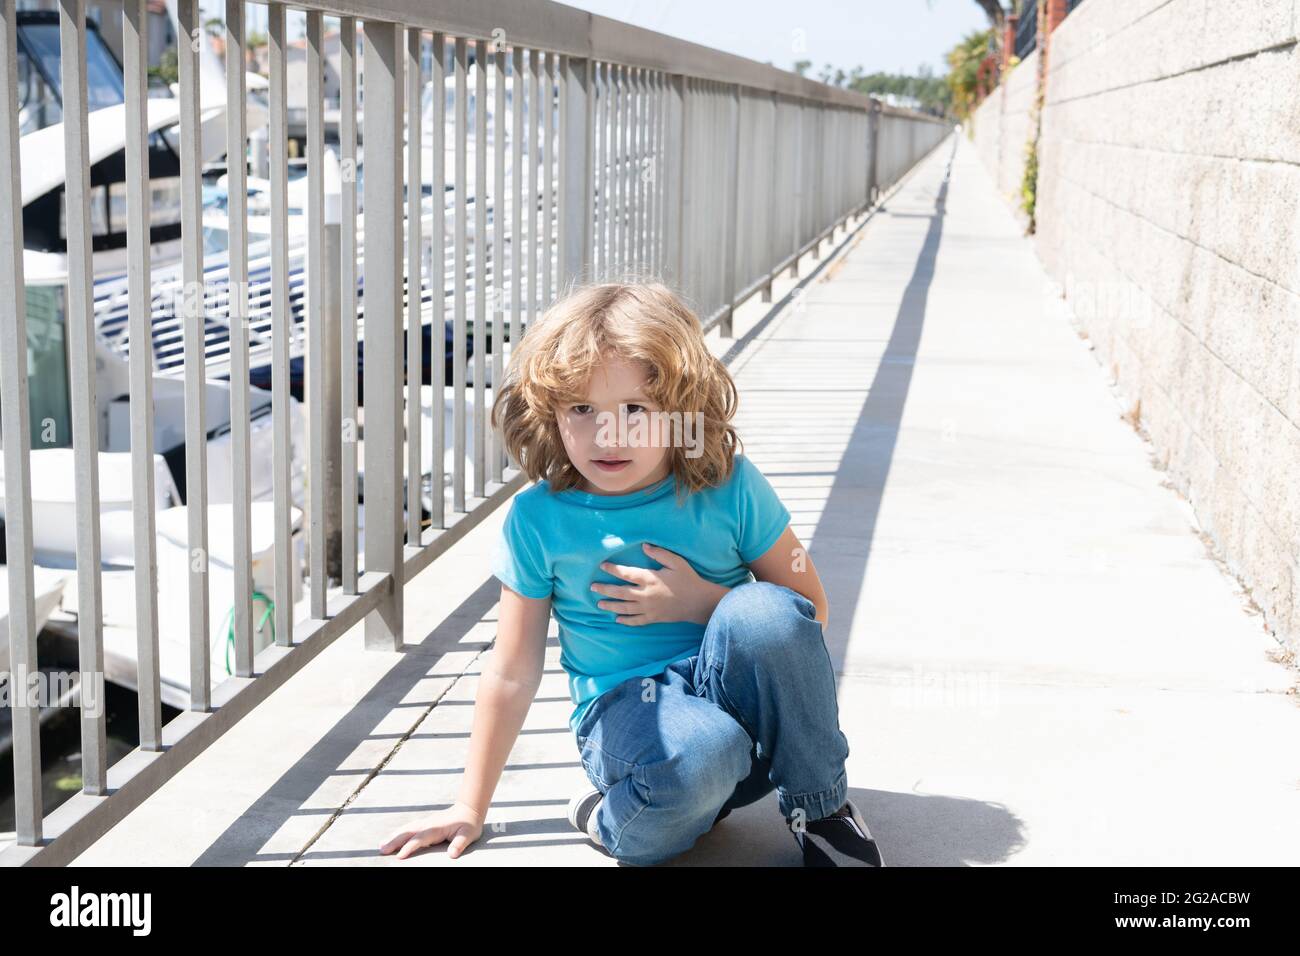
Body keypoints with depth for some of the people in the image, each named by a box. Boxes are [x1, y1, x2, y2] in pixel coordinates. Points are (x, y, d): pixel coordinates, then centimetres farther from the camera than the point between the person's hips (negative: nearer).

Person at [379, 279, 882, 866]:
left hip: (738, 690, 3)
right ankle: (618, 823, -3)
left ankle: (821, 805, -8)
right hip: (627, 711, -2)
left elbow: (810, 612, -1)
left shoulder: (731, 487, -7)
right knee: (696, 749, -39)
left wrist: (701, 602, -16)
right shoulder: (538, 519, -7)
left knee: (764, 611, -31)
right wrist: (471, 806, 3)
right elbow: (511, 675, 0)